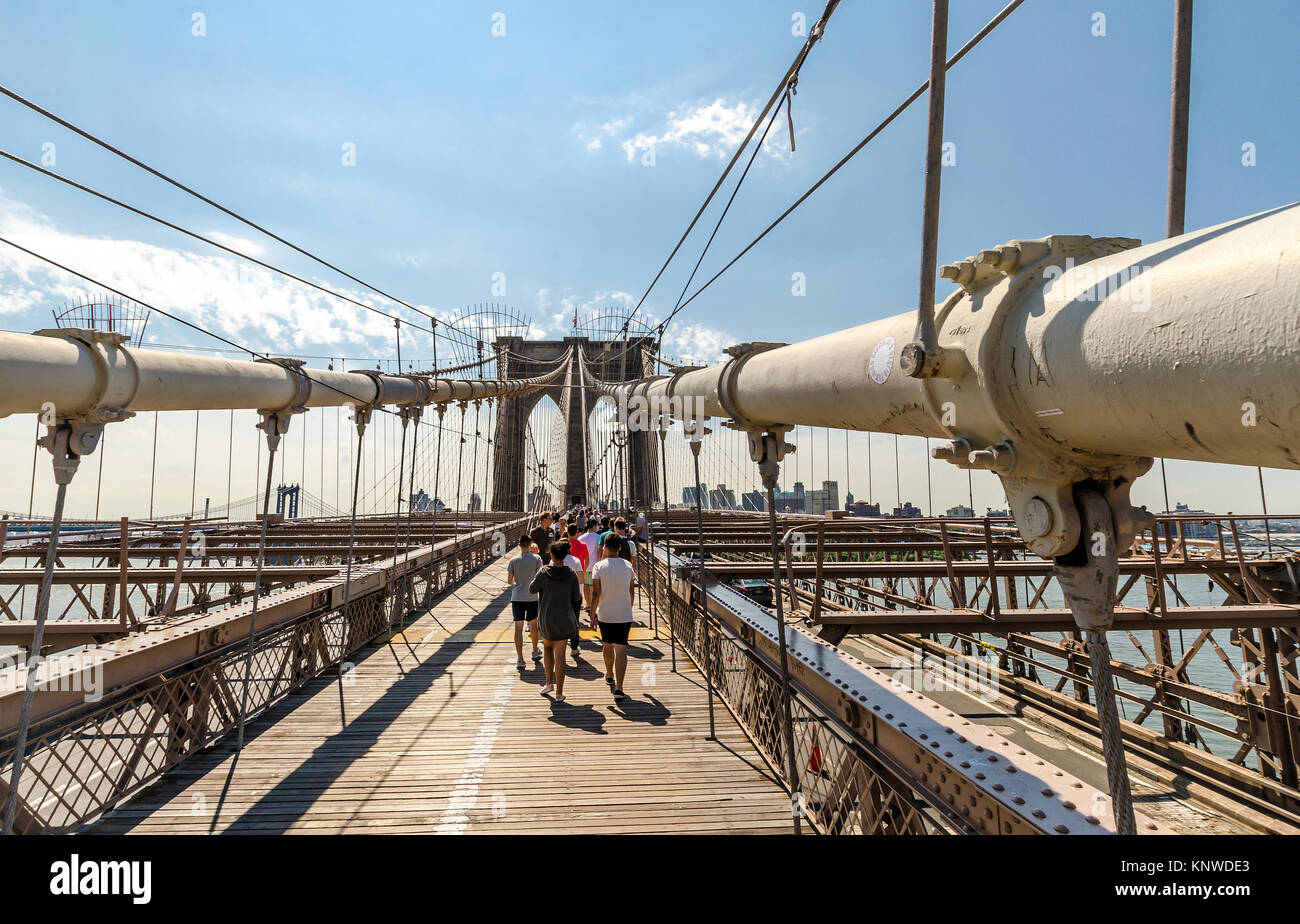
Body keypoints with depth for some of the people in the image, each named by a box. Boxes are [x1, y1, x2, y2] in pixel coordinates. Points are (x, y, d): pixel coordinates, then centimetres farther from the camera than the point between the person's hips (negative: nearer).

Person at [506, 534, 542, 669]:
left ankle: (520, 659, -4)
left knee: (518, 627, -1)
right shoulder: (536, 558, -4)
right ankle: (535, 652, 34)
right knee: (533, 624, 18)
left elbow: (510, 581, 4)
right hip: (532, 597, 0)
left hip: (517, 597, 0)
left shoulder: (513, 560, -1)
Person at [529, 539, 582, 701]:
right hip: (564, 619, 1)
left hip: (546, 619, -1)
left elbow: (532, 589, 4)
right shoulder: (571, 575, -7)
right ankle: (559, 692, 9)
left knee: (547, 646, 24)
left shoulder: (544, 573, -13)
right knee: (560, 653, 6)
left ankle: (549, 682, 22)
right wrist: (575, 619, 15)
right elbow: (577, 599, 1)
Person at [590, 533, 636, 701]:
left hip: (605, 614, 0)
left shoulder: (599, 566, -8)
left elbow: (596, 594, -11)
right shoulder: (627, 565, 0)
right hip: (624, 614, 0)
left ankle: (610, 676, 42)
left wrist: (592, 615, -5)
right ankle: (619, 688, -12)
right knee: (621, 650, -3)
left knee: (607, 646, 21)